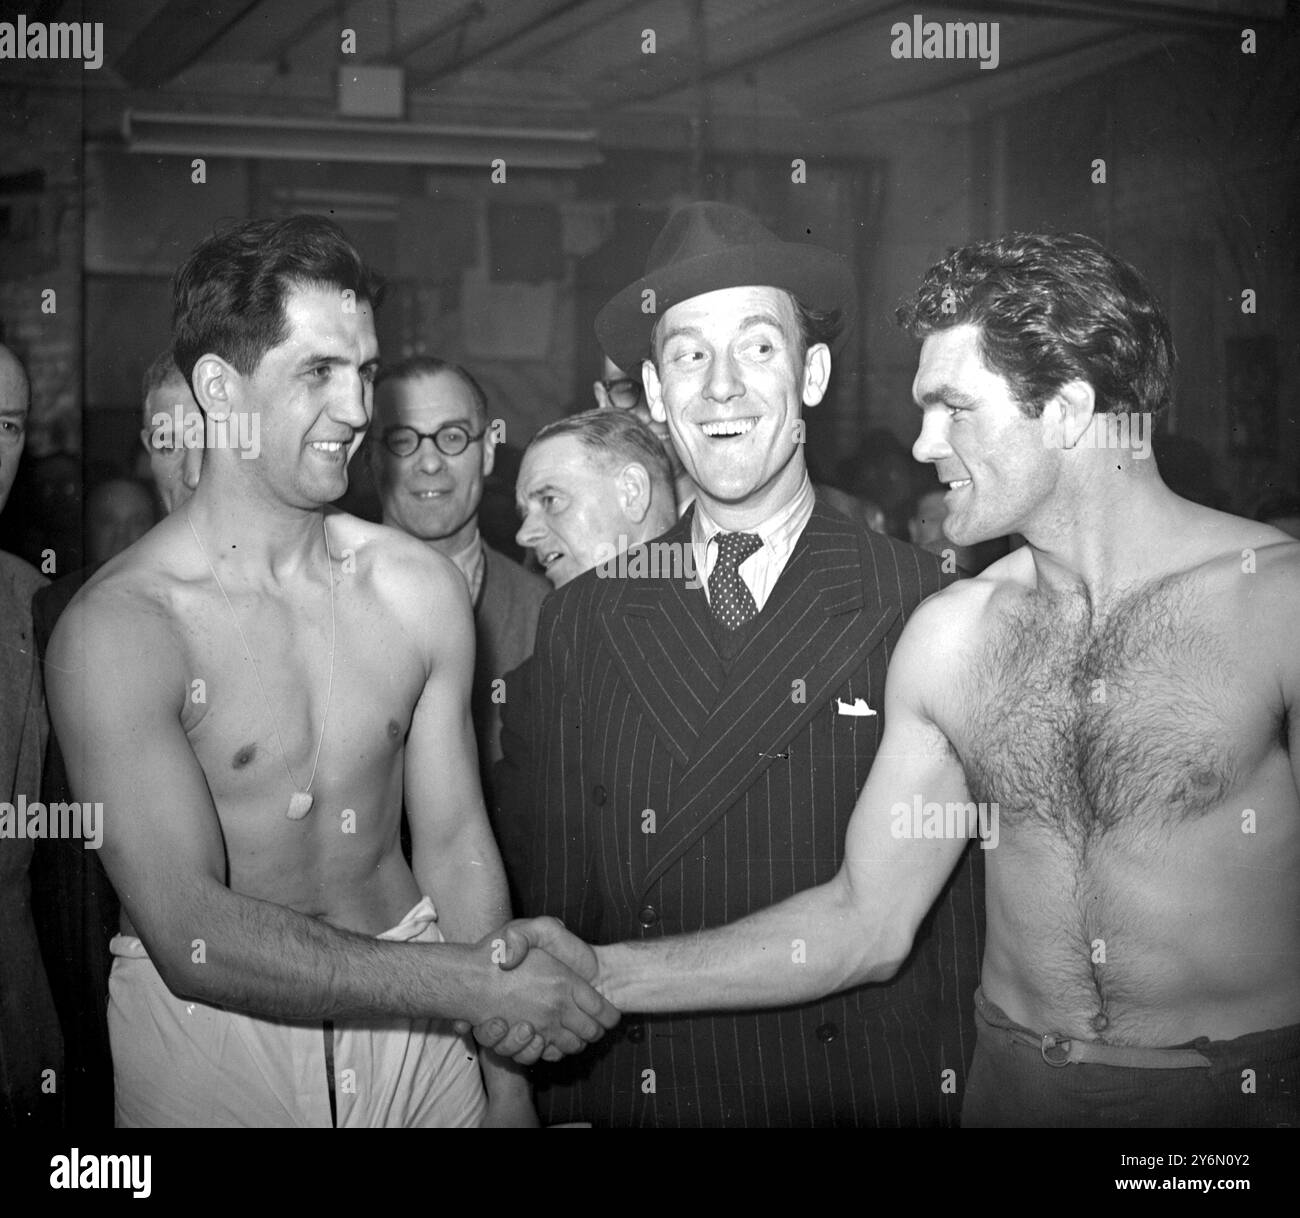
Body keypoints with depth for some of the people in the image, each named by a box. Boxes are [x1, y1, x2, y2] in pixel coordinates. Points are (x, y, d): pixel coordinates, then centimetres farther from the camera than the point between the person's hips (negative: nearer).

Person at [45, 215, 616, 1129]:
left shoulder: (421, 588, -2)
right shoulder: (119, 628, -17)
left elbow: (456, 847, 3)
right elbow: (193, 939, -23)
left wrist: (509, 1089, -1)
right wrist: (480, 981, -26)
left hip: (409, 1010, 4)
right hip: (206, 1031, -3)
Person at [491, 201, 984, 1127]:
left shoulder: (923, 604, -9)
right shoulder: (584, 621, 1)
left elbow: (968, 895, -6)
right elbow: (561, 888, 5)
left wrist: (960, 1086, -11)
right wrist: (565, 1105, 2)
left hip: (869, 1093, -2)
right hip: (641, 1091, 3)